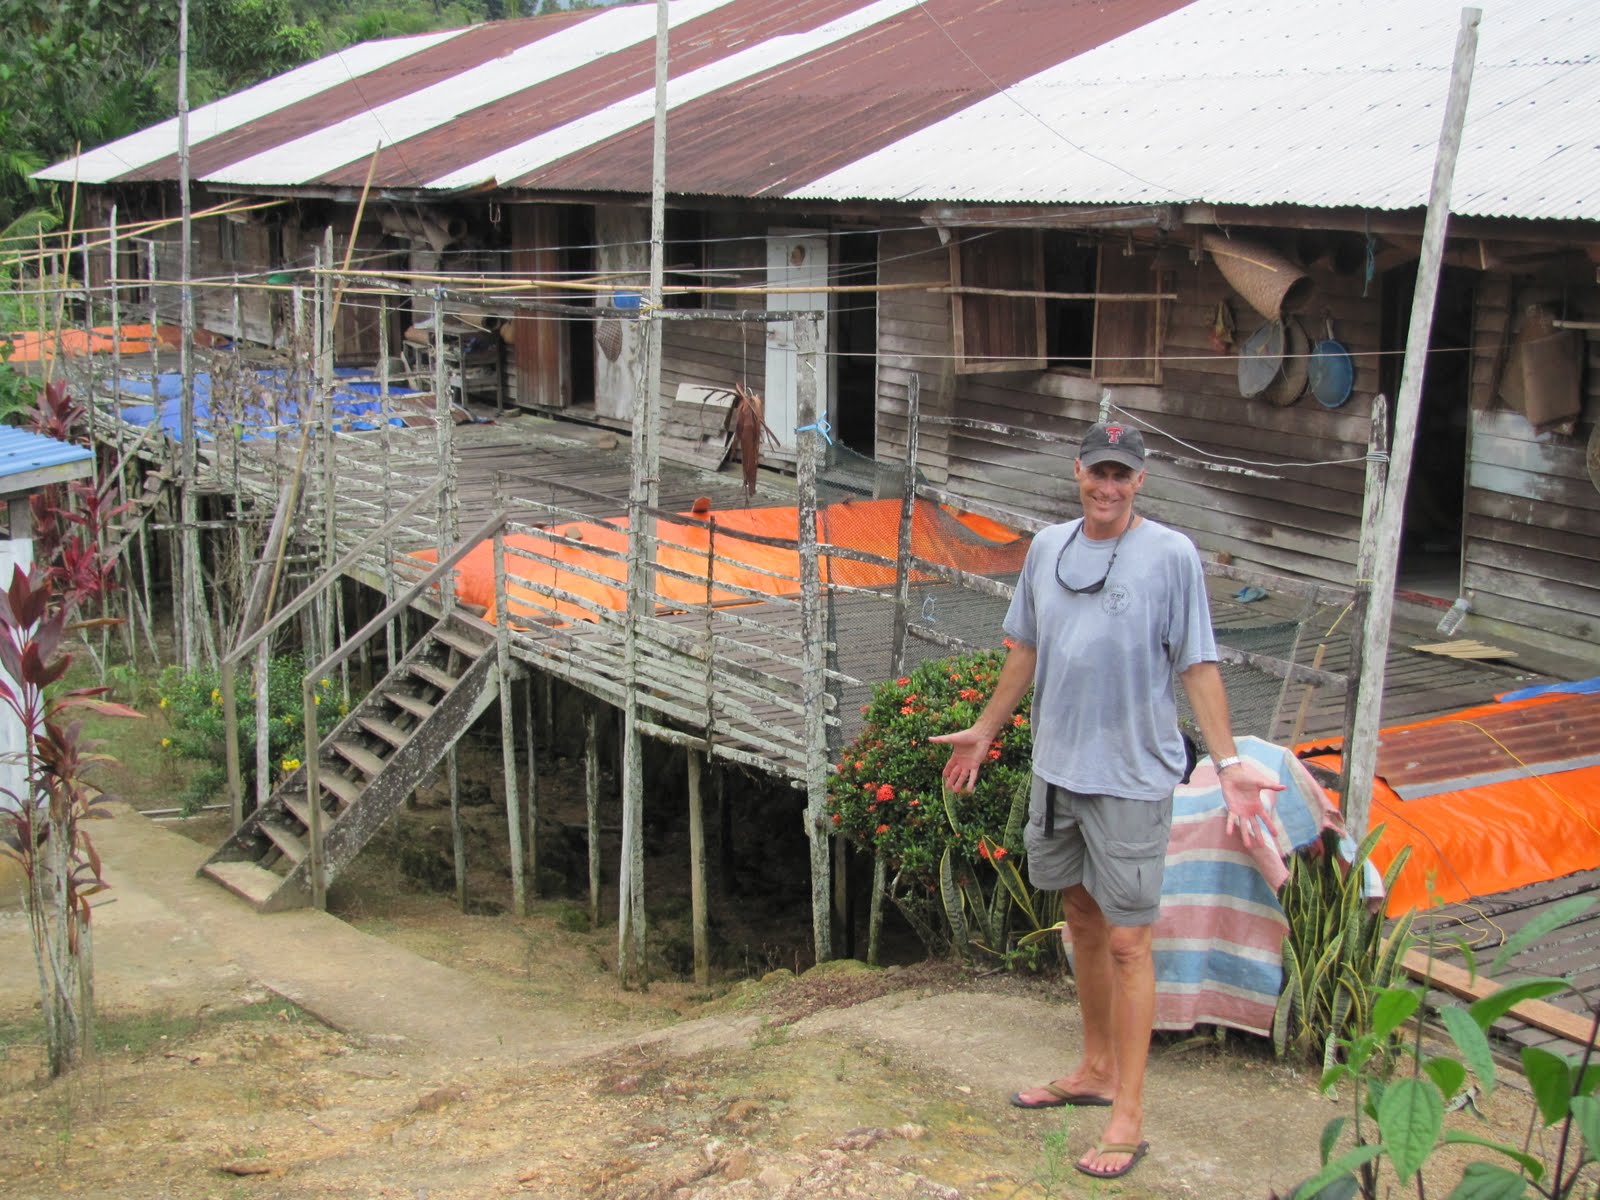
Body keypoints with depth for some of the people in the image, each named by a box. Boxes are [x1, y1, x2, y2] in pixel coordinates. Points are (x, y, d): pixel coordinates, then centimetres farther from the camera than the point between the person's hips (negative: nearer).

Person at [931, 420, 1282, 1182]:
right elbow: (1026, 650, 17)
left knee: (1126, 941, -3)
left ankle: (1128, 1116, 5)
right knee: (1081, 918, 17)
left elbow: (1198, 666, -8)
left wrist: (1228, 762, -15)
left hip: (1131, 777, -5)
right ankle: (1096, 1069, 34)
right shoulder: (1048, 548, 7)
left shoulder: (1170, 555, -8)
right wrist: (984, 731, 23)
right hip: (1057, 768, 6)